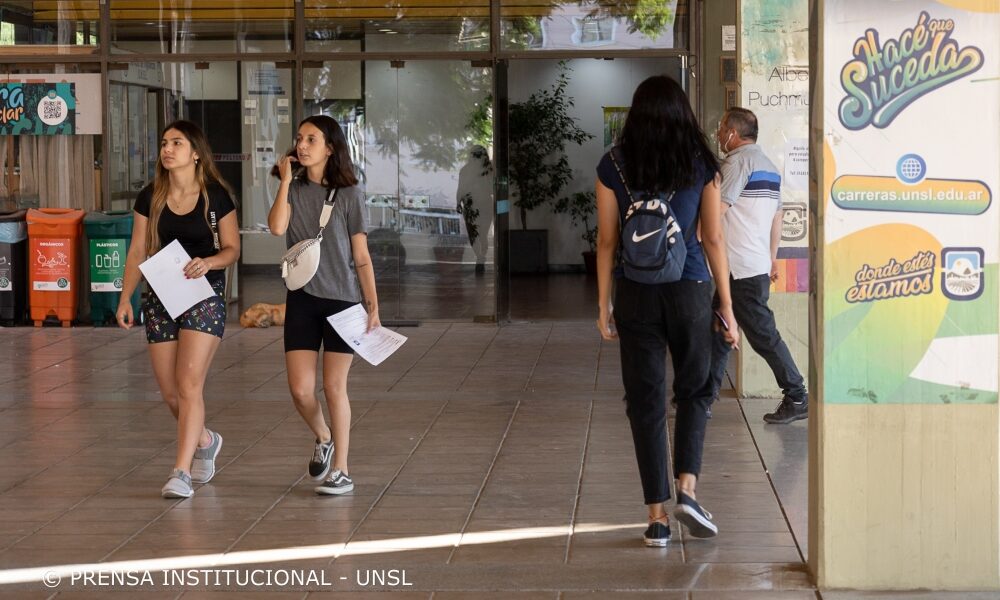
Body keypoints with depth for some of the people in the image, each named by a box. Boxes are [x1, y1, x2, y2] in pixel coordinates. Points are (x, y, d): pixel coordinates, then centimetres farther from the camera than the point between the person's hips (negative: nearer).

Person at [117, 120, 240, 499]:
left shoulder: (216, 196, -4)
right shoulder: (150, 198, 3)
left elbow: (232, 248, 0)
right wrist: (125, 299, -2)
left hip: (205, 294, -4)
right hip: (161, 297, 4)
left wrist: (208, 263, -21)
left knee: (189, 385, -13)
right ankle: (205, 441, 35)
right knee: (169, 393, 6)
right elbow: (138, 251, 6)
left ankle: (181, 472, -11)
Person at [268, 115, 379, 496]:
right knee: (300, 389, -2)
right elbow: (277, 227, -16)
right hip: (302, 298, 3)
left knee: (334, 386, 0)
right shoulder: (294, 190, 5)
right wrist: (285, 180, -11)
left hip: (342, 299, -2)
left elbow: (361, 256, -1)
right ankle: (323, 439, 28)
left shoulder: (349, 194, -2)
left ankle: (341, 471, 10)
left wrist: (373, 306, -5)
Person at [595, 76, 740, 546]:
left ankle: (657, 516, 6)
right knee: (695, 391, 17)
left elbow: (606, 240, 0)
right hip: (689, 290, 0)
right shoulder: (701, 166, -1)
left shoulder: (613, 167, -1)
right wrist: (726, 306, 5)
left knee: (645, 401, 6)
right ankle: (687, 490, -1)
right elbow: (713, 239, 0)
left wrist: (603, 305, 7)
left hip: (635, 294, 0)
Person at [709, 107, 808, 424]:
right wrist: (773, 258, 24)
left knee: (763, 334, -5)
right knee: (718, 332, 14)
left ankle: (797, 398, -2)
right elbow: (777, 216, 20)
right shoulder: (768, 166, 16)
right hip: (759, 265, 10)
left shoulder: (738, 161, -13)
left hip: (739, 269, -10)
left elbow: (717, 209, -18)